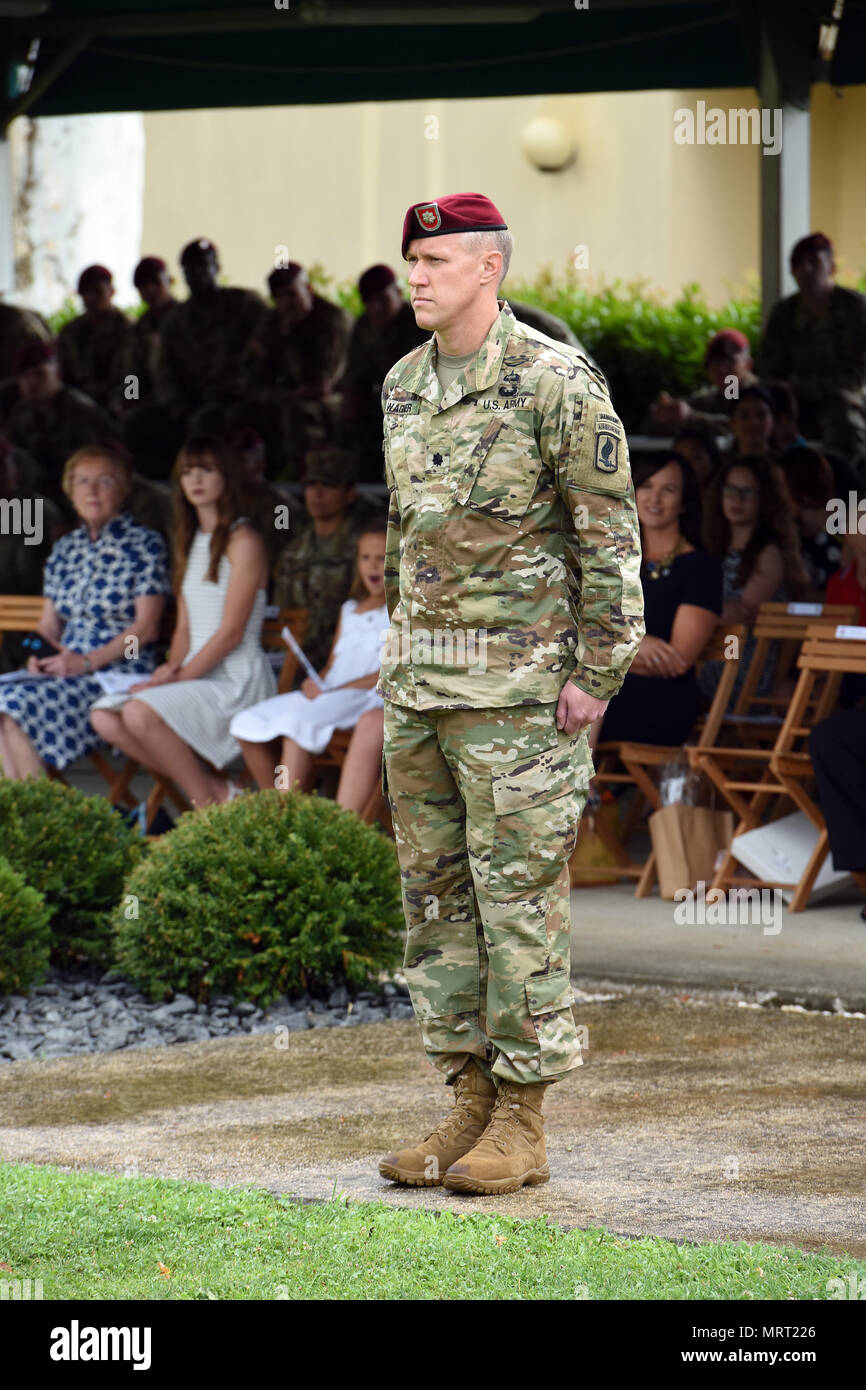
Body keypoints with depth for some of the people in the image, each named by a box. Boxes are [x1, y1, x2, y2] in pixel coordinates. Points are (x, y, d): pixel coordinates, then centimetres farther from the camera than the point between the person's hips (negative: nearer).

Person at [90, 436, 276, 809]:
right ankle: (218, 789, -13)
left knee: (141, 713, -30)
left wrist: (180, 677, -16)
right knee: (105, 717, -14)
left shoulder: (243, 542, -7)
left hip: (239, 678, -8)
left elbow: (231, 633, -12)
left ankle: (211, 805, -15)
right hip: (196, 672, 8)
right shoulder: (190, 544, 19)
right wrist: (171, 667, -1)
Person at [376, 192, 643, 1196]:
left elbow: (611, 536, -10)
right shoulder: (402, 386, 11)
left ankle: (522, 1124, 1)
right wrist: (397, 652, 18)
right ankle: (471, 1105, 15)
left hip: (518, 688, -7)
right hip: (418, 690, 7)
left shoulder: (557, 383, -11)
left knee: (519, 896, -4)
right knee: (434, 894, 8)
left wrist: (597, 674, -13)